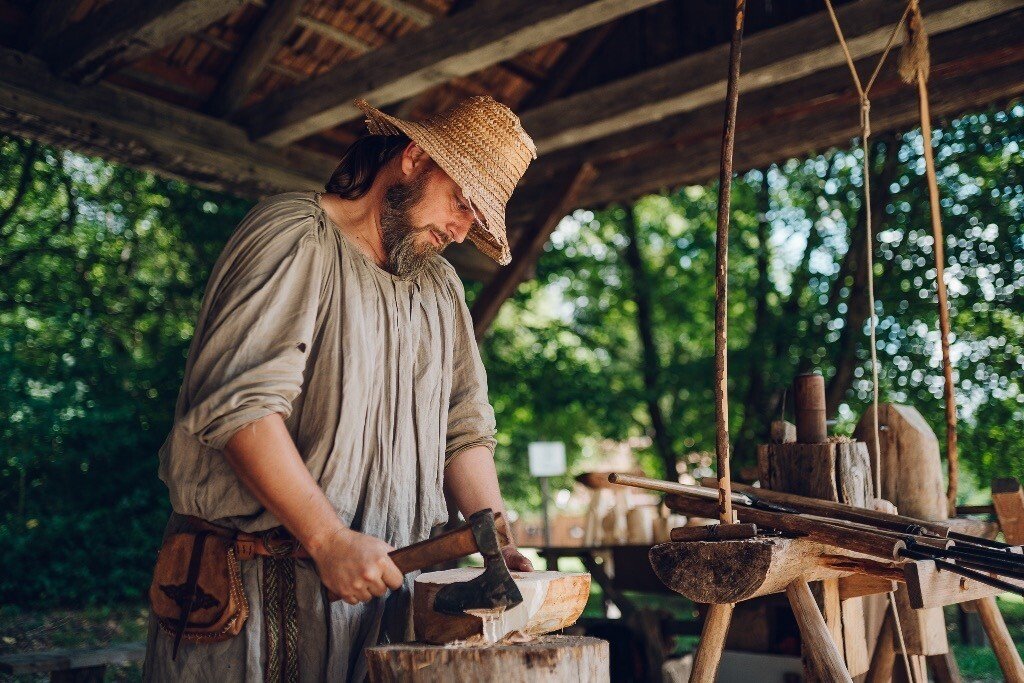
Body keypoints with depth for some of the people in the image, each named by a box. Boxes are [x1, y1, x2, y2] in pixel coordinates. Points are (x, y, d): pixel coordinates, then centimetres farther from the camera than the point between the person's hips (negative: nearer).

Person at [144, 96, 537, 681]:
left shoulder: (440, 285, 15)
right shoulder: (296, 235, -9)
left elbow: (464, 428, 13)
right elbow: (240, 402, -20)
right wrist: (329, 539, -23)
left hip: (384, 583, 7)